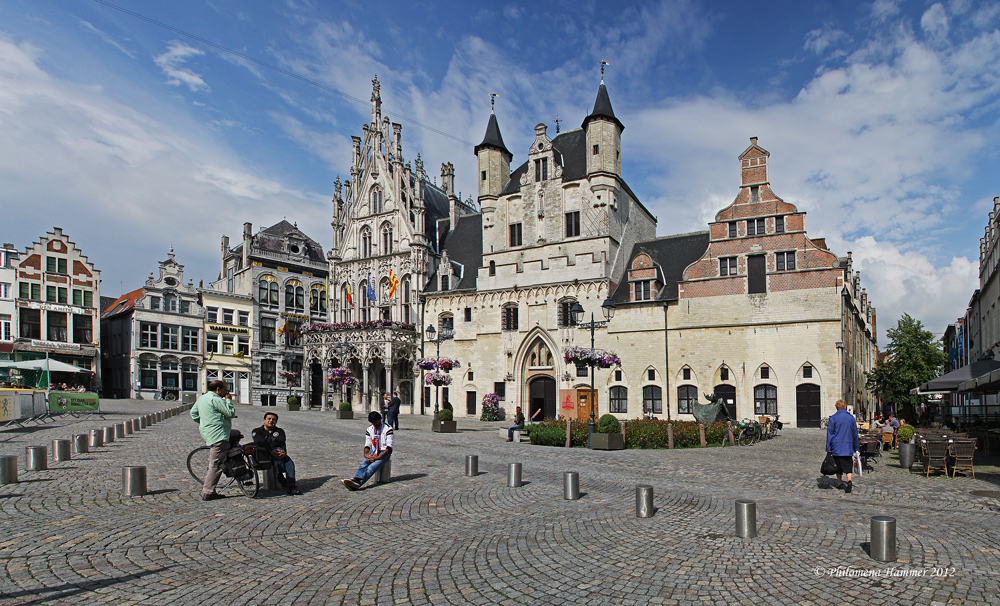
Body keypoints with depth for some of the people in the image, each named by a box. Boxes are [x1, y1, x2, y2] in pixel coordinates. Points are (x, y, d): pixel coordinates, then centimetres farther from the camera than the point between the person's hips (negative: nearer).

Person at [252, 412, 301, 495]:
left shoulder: (280, 431, 22)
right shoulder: (257, 431, 13)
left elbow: (281, 443, 1)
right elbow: (260, 443, -9)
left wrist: (283, 451, -24)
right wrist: (272, 451, -26)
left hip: (276, 452, 3)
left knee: (290, 463, -28)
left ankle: (291, 486, -36)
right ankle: (280, 475, -41)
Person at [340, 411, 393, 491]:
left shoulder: (387, 428, -3)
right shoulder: (369, 429, 13)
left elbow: (389, 447, -9)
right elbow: (367, 445, 12)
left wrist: (378, 457, -19)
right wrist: (366, 454, -12)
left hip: (384, 452, -5)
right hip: (373, 453, 5)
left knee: (371, 467, -31)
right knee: (363, 464, -28)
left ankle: (358, 483, -54)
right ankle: (356, 479, -54)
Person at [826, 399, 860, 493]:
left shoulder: (833, 418, -5)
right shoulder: (851, 418, 3)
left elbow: (829, 434, -4)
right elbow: (855, 433, 11)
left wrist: (828, 448, 1)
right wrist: (856, 447, 20)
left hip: (836, 447, -1)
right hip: (848, 447, 1)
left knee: (838, 464, 12)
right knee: (848, 465, 3)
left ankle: (839, 482, 20)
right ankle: (849, 480, -19)